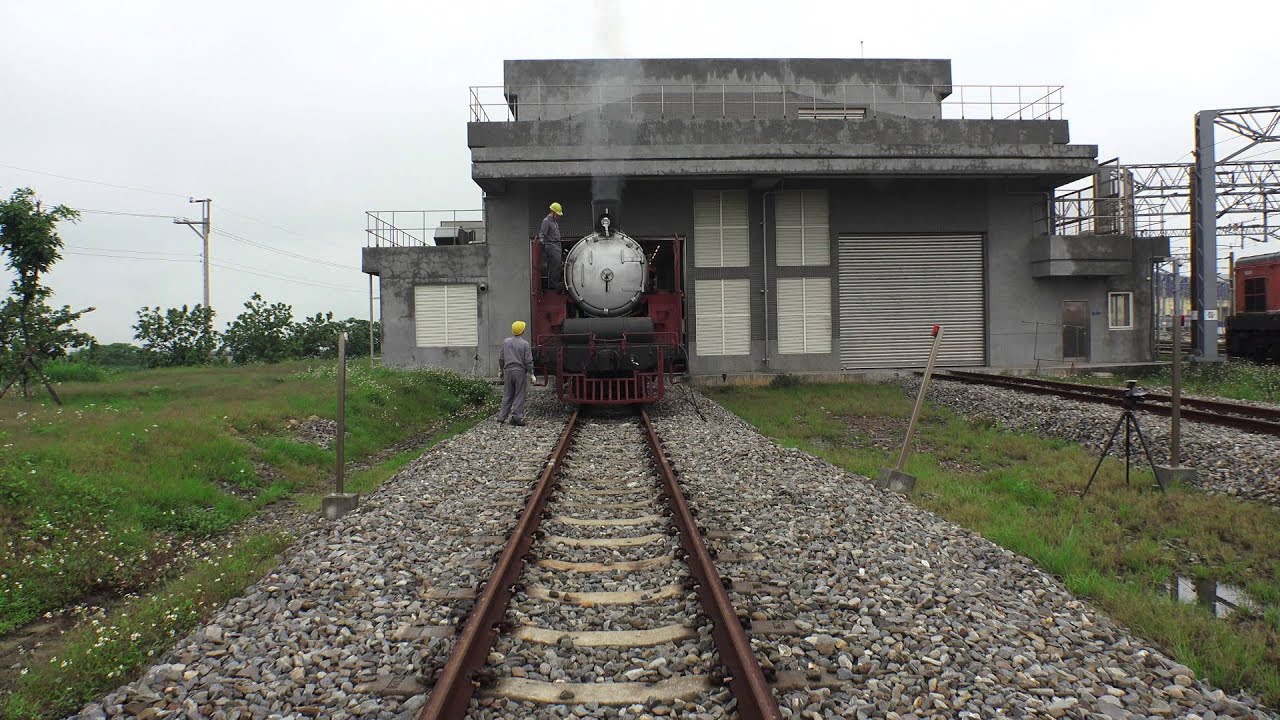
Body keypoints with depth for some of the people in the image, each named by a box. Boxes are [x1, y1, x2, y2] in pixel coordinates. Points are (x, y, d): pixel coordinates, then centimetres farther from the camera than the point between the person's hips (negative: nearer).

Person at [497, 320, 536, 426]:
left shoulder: (506, 342, 5)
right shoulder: (525, 344, -7)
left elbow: (501, 358, 11)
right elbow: (528, 361, -9)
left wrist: (502, 370, 23)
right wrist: (531, 374, -2)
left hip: (508, 371, 4)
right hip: (520, 371, -4)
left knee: (507, 395, 11)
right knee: (519, 395, 2)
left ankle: (502, 417, 11)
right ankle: (516, 418, -1)